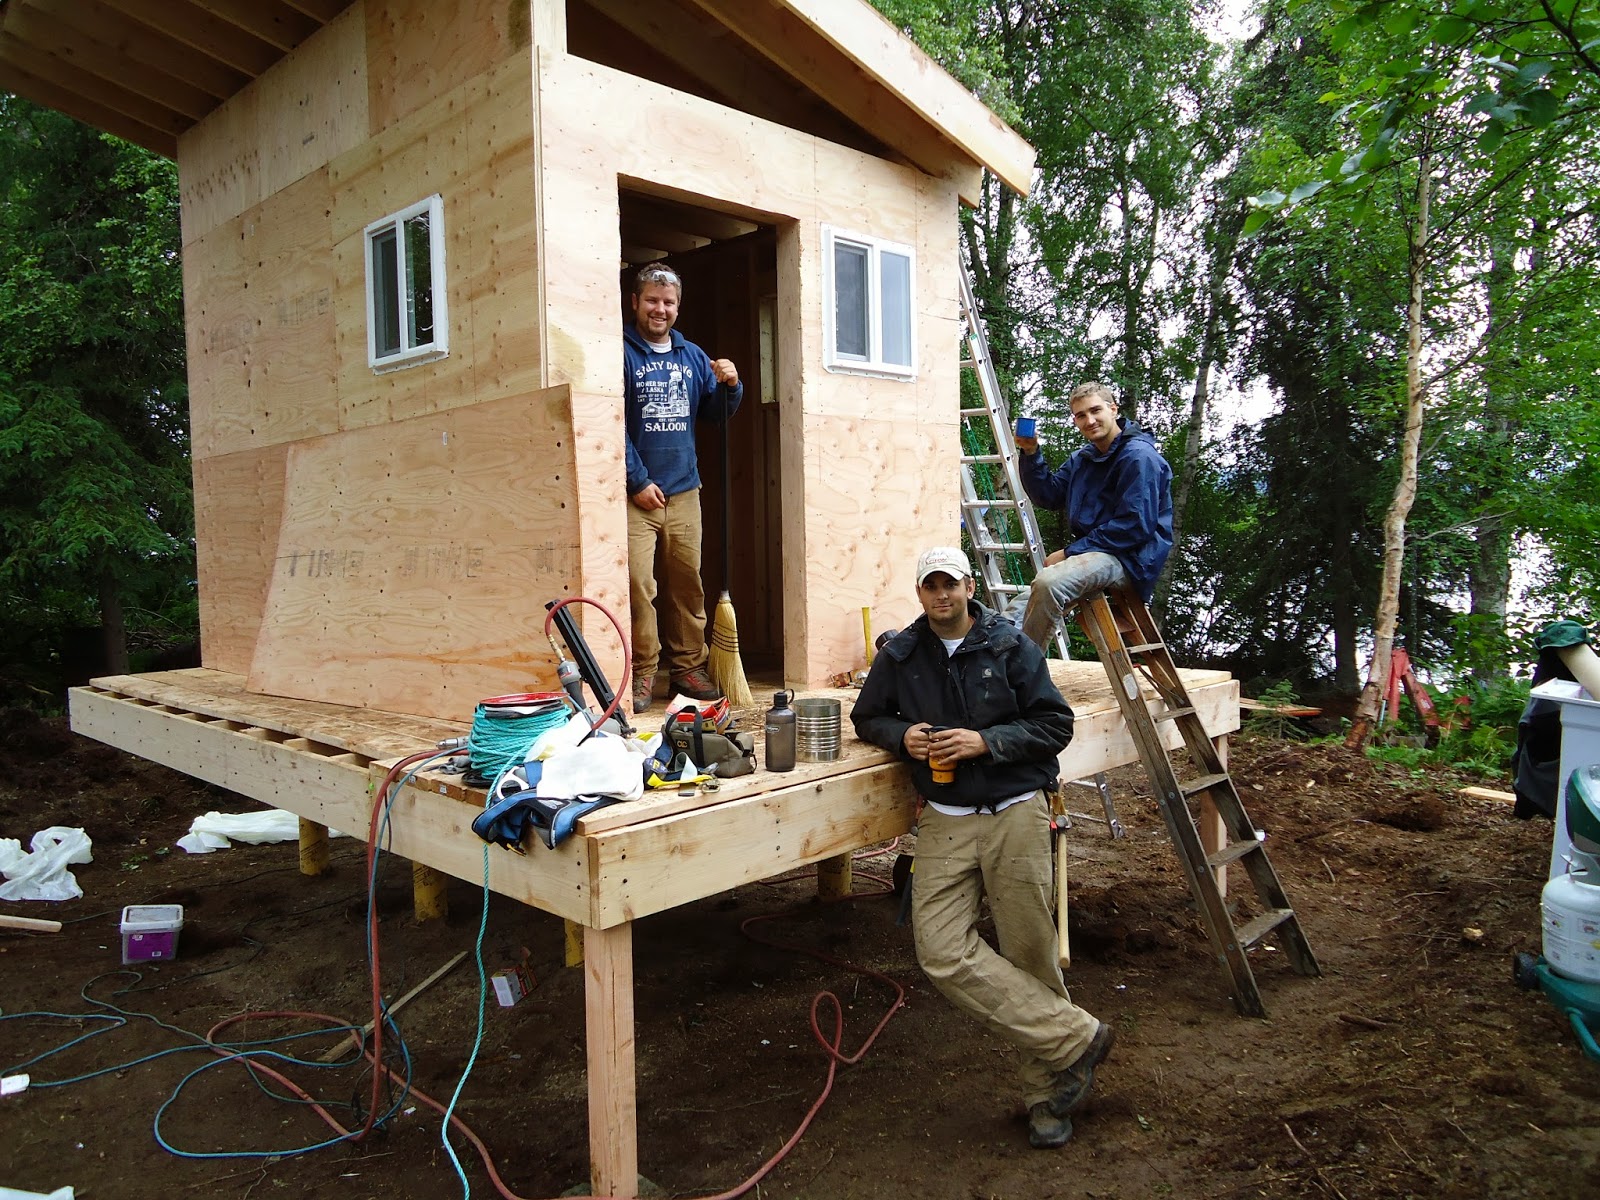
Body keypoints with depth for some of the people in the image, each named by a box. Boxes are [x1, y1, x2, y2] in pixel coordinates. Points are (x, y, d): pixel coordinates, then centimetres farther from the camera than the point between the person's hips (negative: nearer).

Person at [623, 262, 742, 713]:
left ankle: (688, 667, 19)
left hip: (684, 491, 5)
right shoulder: (622, 353, -3)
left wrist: (730, 385, -2)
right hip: (636, 493, -5)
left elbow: (716, 413, 19)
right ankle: (642, 673, 2)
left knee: (687, 583, 9)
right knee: (638, 584, -10)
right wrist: (638, 481, -12)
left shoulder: (693, 356, 15)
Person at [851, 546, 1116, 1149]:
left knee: (1031, 954, 3)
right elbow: (866, 717, 20)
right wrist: (901, 734, -3)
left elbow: (1055, 724, -1)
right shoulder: (899, 655, 8)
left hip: (1015, 813, -2)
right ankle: (1075, 1038, -1)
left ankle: (1046, 1089, 24)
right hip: (944, 822, 3)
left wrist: (987, 741, -15)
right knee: (942, 952, -12)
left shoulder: (1011, 646, 0)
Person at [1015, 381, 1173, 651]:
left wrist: (1071, 552, -17)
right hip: (1091, 555, 10)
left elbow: (1136, 526, -19)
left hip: (1128, 559, -9)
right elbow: (1048, 496, 15)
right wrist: (1031, 454, -1)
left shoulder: (1139, 456, -12)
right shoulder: (1082, 458, 16)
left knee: (1048, 583, -34)